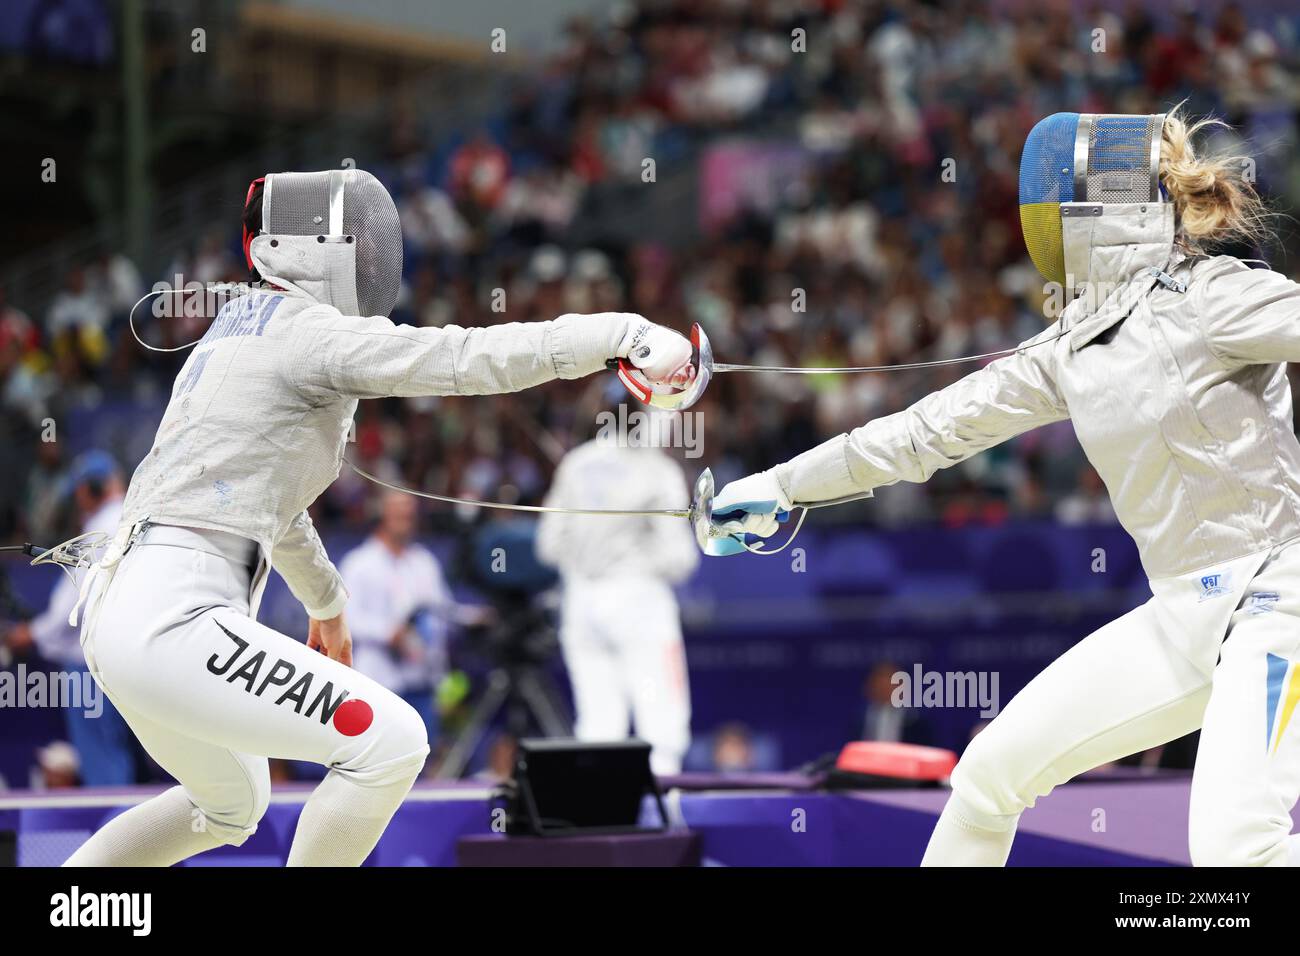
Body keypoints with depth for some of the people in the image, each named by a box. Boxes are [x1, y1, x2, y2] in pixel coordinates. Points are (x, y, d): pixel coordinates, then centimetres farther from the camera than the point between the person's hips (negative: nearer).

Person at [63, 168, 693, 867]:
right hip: (173, 622, -10)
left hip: (123, 611, 10)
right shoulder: (310, 333, -9)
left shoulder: (245, 334, 21)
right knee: (388, 745, -10)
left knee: (235, 808, 31)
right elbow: (468, 358, -20)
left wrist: (326, 604, 48)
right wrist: (627, 336, -23)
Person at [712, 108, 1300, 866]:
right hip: (1186, 612, 8)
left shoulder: (1210, 297, -13)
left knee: (1233, 846, -29)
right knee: (993, 770, 10)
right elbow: (932, 429, 16)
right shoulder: (1074, 347, 10)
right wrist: (782, 488, 20)